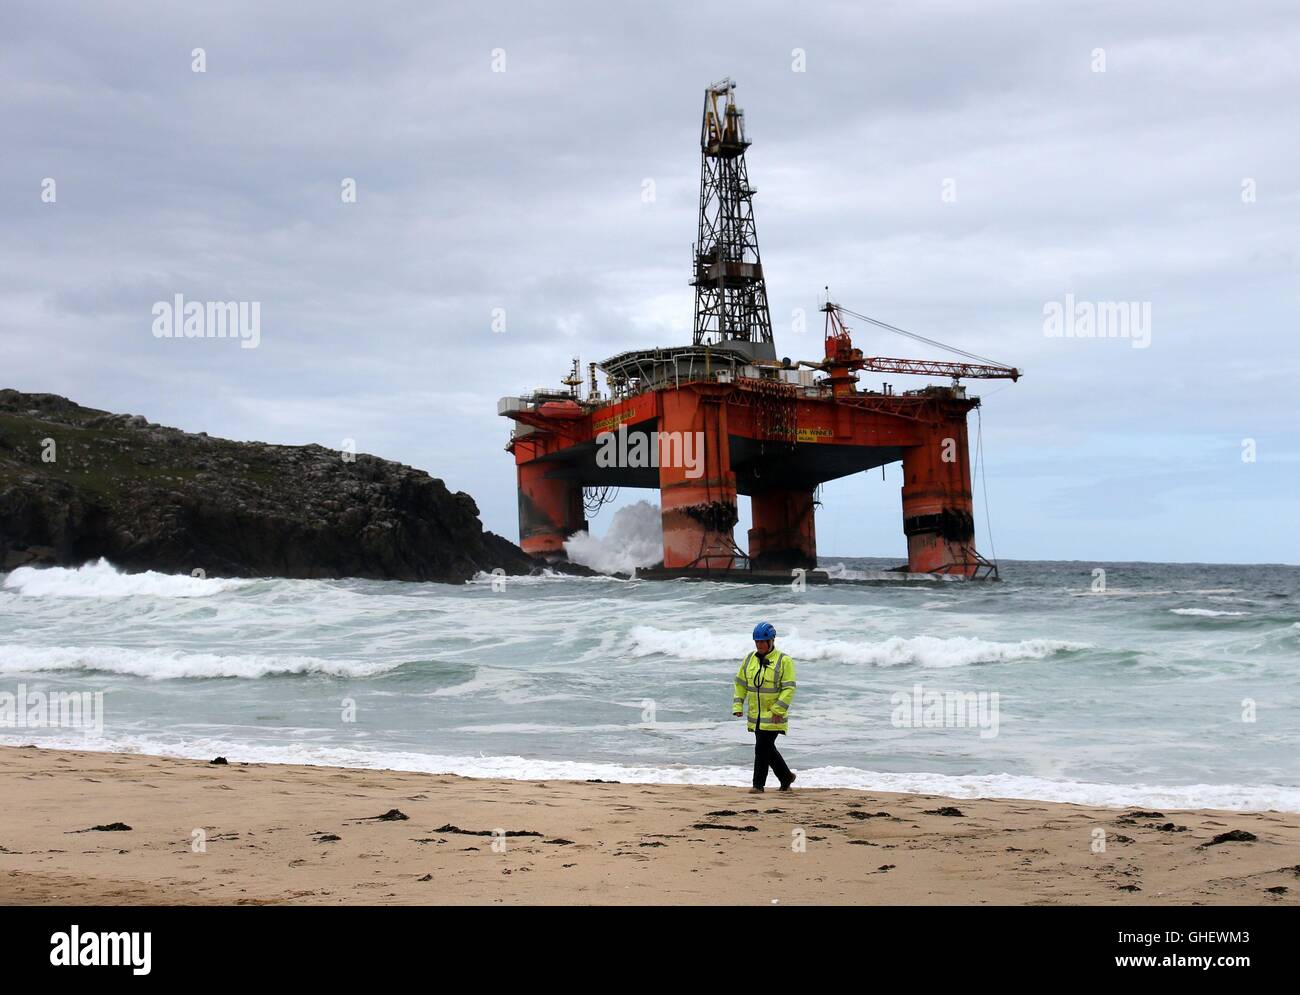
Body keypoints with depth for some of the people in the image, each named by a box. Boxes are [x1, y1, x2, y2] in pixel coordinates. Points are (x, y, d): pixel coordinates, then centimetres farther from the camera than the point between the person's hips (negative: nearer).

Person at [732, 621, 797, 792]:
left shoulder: (784, 661, -8)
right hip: (756, 715, 6)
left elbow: (789, 688, -12)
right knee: (768, 749, 14)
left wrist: (778, 709, -19)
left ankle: (758, 784, 2)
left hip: (773, 716, -6)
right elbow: (740, 684, 14)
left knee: (762, 748, -8)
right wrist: (738, 705, 4)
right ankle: (786, 777, 31)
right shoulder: (749, 659, 8)